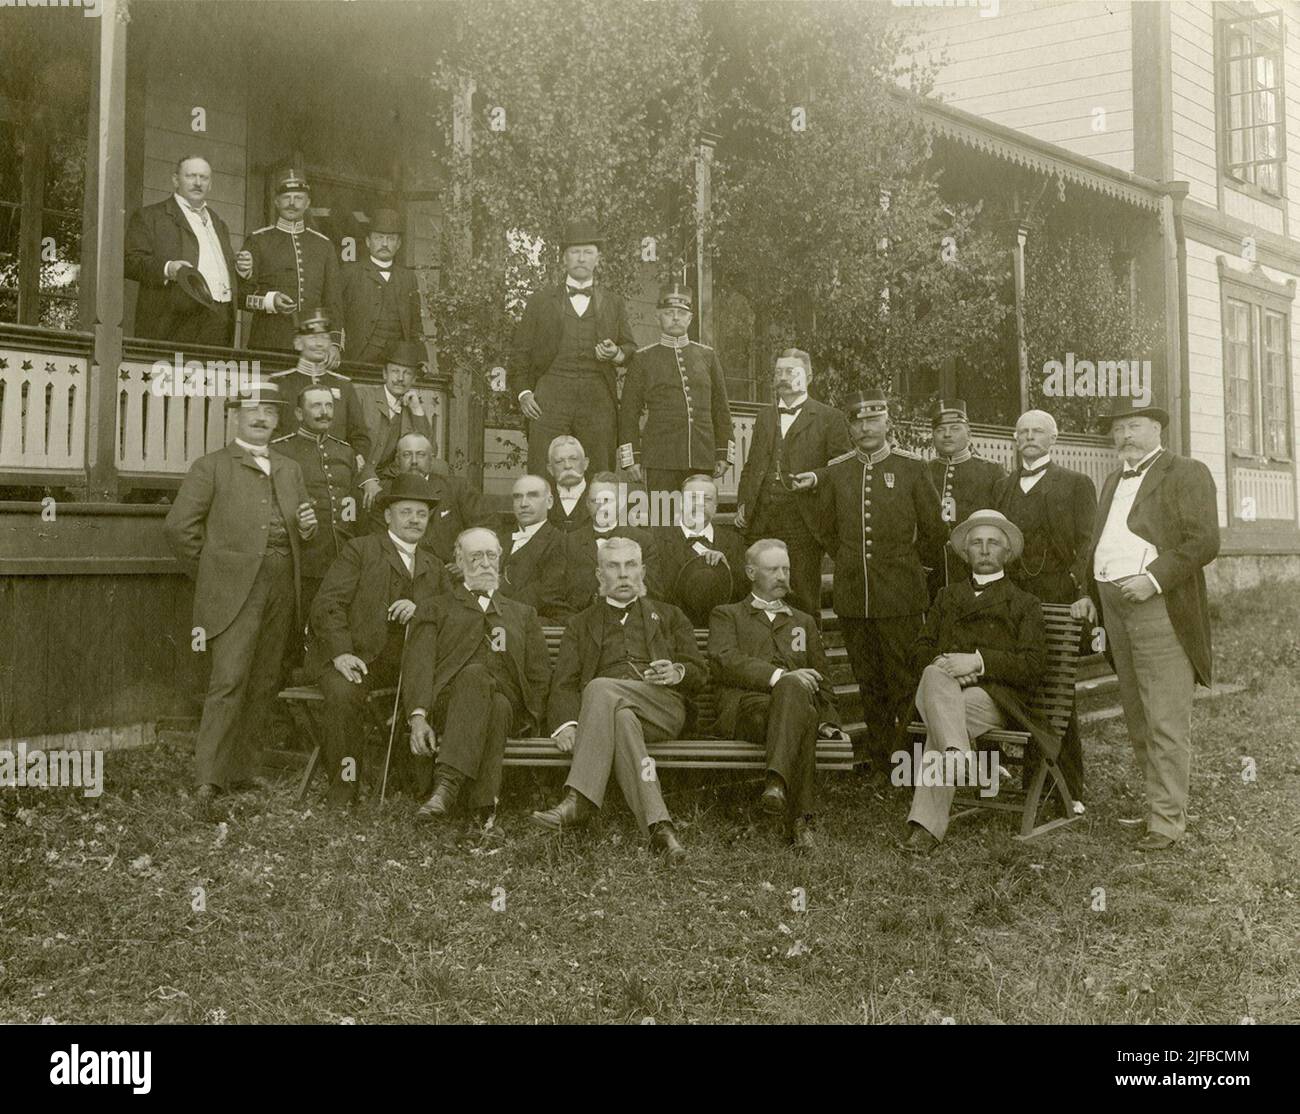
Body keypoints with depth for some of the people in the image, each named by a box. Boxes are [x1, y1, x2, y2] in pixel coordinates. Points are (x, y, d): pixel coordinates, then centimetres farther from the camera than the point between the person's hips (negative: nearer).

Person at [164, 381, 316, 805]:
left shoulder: (290, 470, 20)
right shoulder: (211, 466, 4)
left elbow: (301, 533, 26)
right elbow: (179, 527, -2)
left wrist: (308, 527, 3)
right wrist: (211, 573, 0)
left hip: (281, 590, 5)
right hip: (232, 591, -5)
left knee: (263, 686, 7)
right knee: (229, 681, -14)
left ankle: (240, 773, 16)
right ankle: (208, 779, -12)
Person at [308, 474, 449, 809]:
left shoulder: (433, 567, 23)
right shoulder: (360, 550, 7)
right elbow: (327, 603, -4)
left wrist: (420, 606, -10)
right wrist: (341, 652, -20)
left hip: (406, 662, 4)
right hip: (356, 656, -3)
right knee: (342, 693, -34)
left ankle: (413, 778, -6)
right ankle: (344, 783, -16)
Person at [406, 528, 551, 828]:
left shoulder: (522, 613, 30)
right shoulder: (437, 609, 23)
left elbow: (540, 674, 21)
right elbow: (421, 664, 6)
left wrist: (532, 719, 2)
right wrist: (419, 716, -12)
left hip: (508, 704, 2)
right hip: (448, 701, -1)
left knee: (498, 706, -36)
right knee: (475, 674, -37)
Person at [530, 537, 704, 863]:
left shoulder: (669, 616, 28)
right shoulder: (582, 624, 27)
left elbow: (700, 673, 19)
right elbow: (563, 684, 13)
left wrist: (677, 672, -7)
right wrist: (565, 723, -9)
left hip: (662, 706, -1)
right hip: (606, 705, 1)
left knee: (600, 688, -34)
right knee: (621, 719, -38)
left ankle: (579, 802, -42)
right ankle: (659, 826, -49)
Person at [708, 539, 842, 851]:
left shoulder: (803, 622, 35)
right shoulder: (727, 615, 21)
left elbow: (822, 680, 30)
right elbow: (726, 661, 0)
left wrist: (827, 722, 9)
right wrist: (779, 676, -16)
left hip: (796, 698, 3)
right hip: (745, 708, -2)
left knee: (795, 687, -38)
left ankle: (777, 781, -50)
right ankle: (799, 818, -42)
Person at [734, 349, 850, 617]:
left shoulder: (829, 417, 5)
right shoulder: (764, 416, 21)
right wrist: (742, 504, 11)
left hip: (803, 523, -4)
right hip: (762, 520, 4)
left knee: (804, 600, -3)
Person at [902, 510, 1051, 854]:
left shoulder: (1024, 604, 19)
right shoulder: (948, 596, 30)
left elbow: (1034, 665, 2)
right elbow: (920, 652, 20)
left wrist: (978, 661, -13)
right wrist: (944, 665, -5)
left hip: (996, 697, -2)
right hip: (942, 690, 2)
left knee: (939, 722, -35)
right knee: (935, 675, -37)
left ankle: (927, 825, -41)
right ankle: (960, 759, -55)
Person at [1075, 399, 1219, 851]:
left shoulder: (1187, 474, -2)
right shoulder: (1112, 482, 21)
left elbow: (1203, 542, -11)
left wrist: (1154, 578, -19)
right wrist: (1090, 594, 16)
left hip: (1159, 608, -8)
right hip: (1114, 607, 8)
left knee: (1166, 722, -7)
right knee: (1137, 719, 12)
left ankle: (1168, 821, -2)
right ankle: (1161, 800, 22)